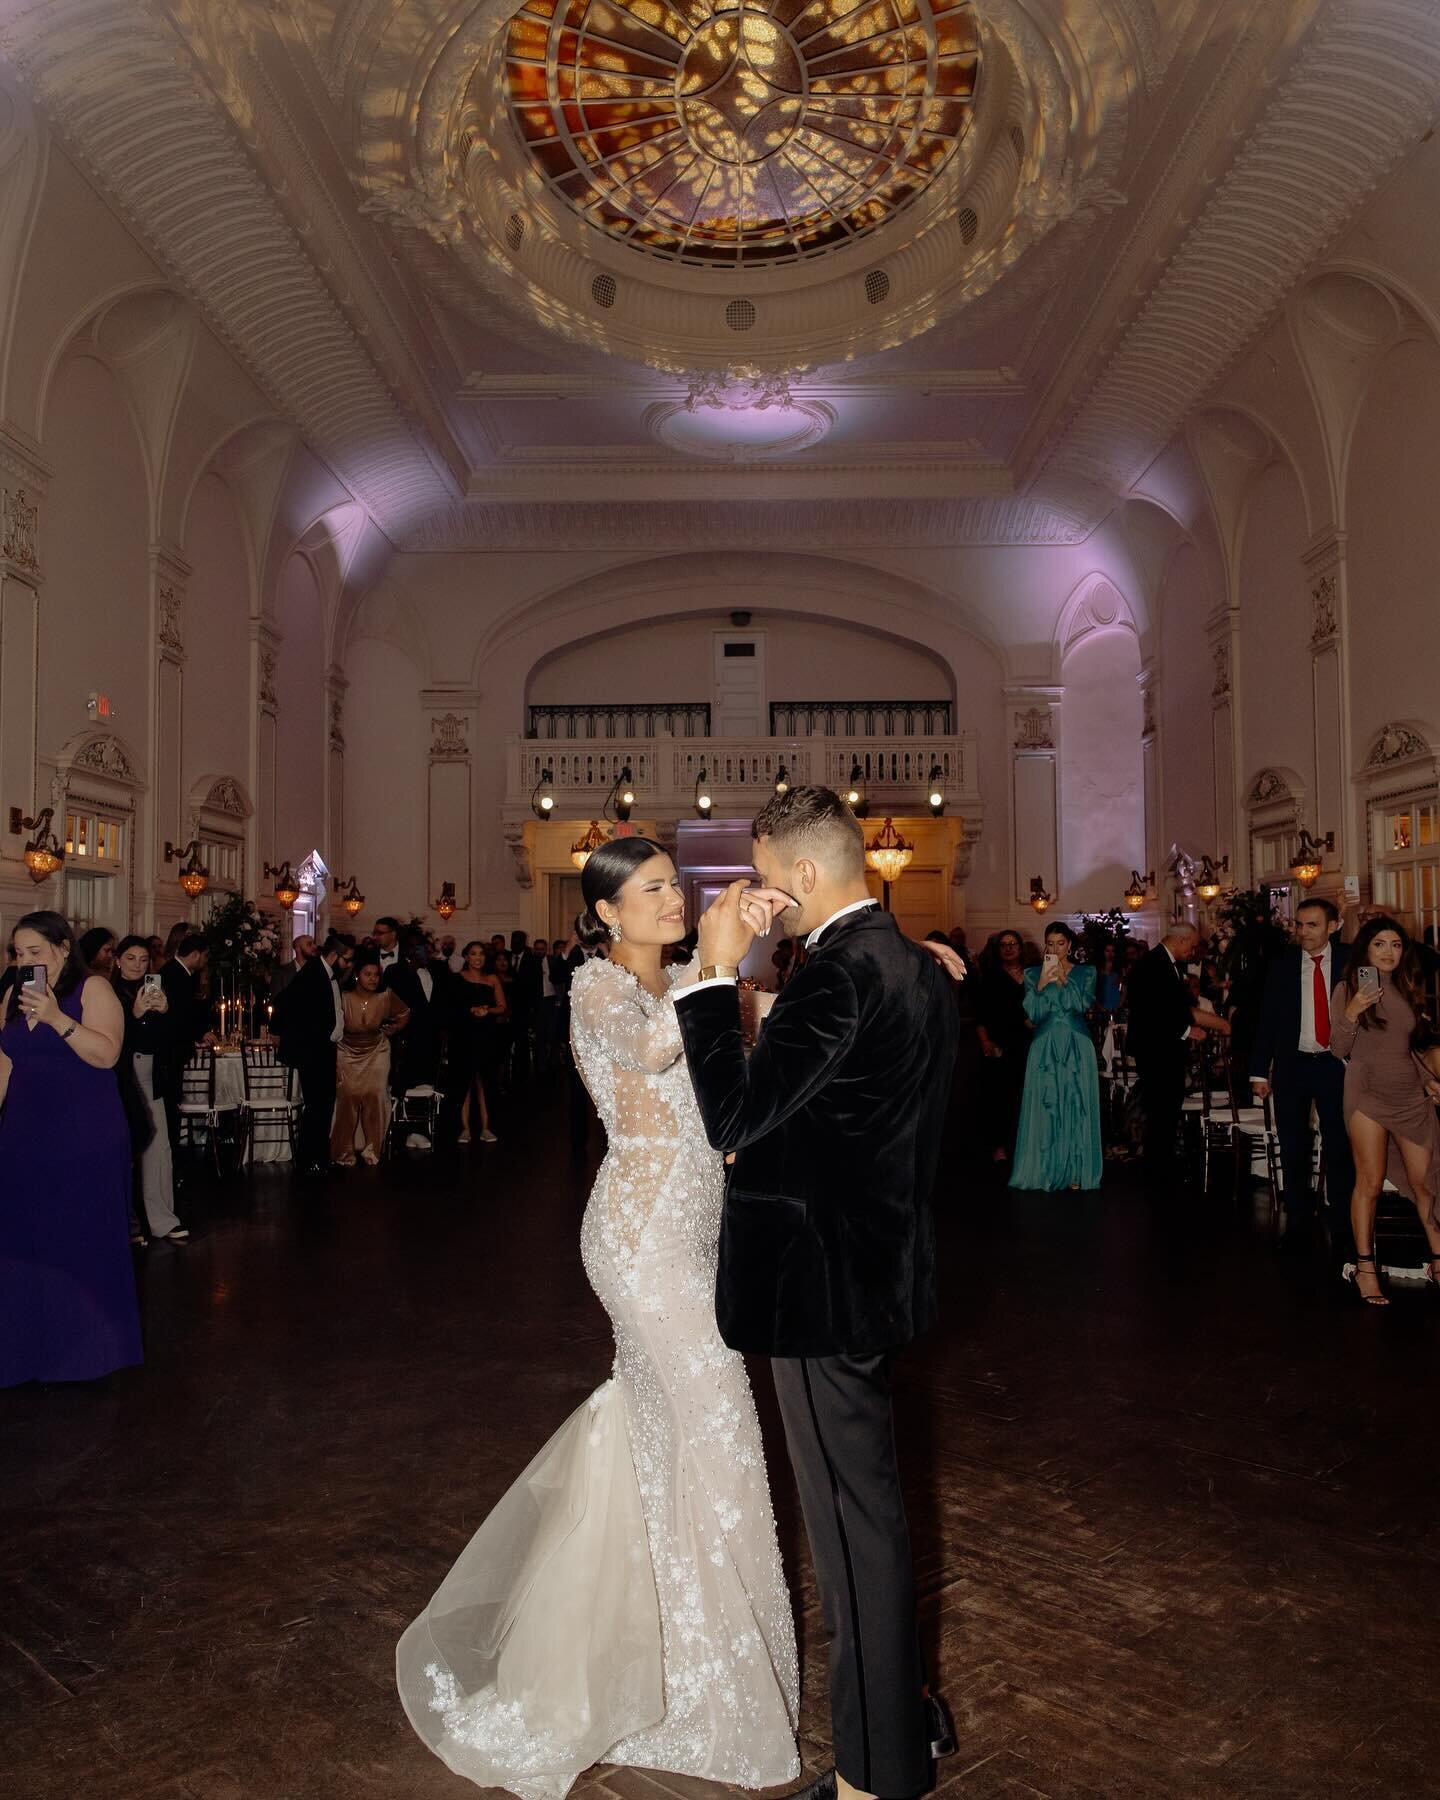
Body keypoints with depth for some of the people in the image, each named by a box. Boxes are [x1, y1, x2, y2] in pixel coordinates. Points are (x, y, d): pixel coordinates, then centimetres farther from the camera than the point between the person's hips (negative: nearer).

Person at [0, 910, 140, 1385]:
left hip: (86, 1140, -5)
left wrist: (57, 1019, -26)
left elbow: (106, 1054, -18)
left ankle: (89, 1344, 14)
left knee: (84, 1240, 3)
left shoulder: (93, 989, -6)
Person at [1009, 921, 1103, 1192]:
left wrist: (1062, 978, -14)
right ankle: (1046, 1171, 3)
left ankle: (1075, 1171, 4)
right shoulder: (1033, 974, 7)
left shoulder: (1085, 972, 6)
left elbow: (1081, 1004, -10)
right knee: (1045, 1106, -2)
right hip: (1045, 1047, 1)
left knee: (1076, 1105, -1)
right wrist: (1042, 983, -14)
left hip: (1077, 1047, 0)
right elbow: (1033, 1014, -3)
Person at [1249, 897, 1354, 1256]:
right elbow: (1266, 1020, 3)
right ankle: (1298, 1223, 20)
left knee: (1339, 1146, 4)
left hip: (1336, 1065, -1)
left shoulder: (1349, 961, -2)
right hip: (1292, 1065, 2)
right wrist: (1259, 1072, 1)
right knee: (1293, 1149, 8)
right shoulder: (1281, 966, 2)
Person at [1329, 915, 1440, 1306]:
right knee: (1370, 1182, -6)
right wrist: (1351, 1014, -22)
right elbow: (1339, 1050, -7)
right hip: (1368, 1093, -5)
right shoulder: (1347, 989, -2)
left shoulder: (1407, 990, 12)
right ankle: (1365, 1268, 0)